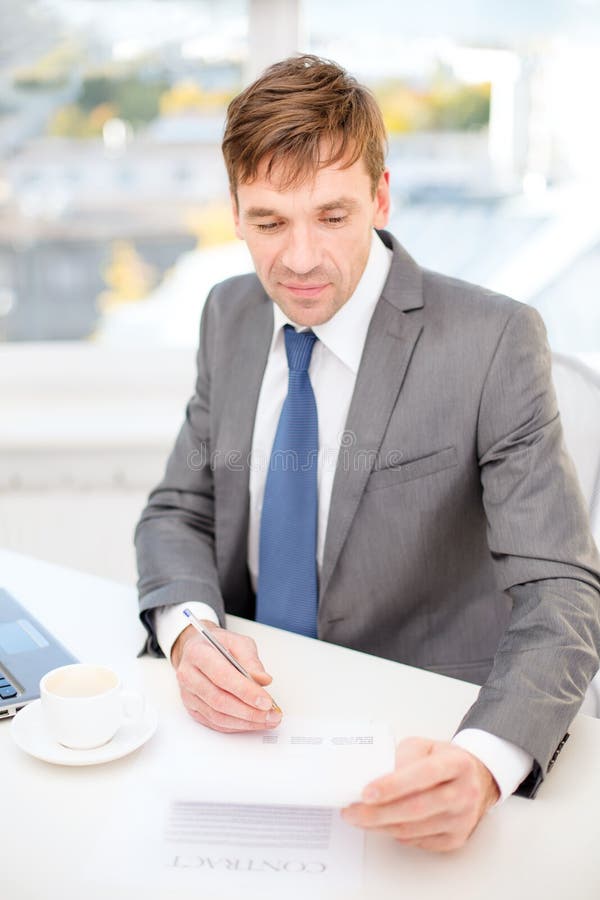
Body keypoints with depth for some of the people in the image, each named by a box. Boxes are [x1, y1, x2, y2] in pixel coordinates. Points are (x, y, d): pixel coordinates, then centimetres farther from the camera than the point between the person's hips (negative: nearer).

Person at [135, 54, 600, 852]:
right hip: (248, 712, 3)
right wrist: (189, 630, -18)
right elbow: (178, 513, 4)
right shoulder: (229, 316, 1)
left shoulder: (493, 341, -16)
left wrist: (482, 764, -38)